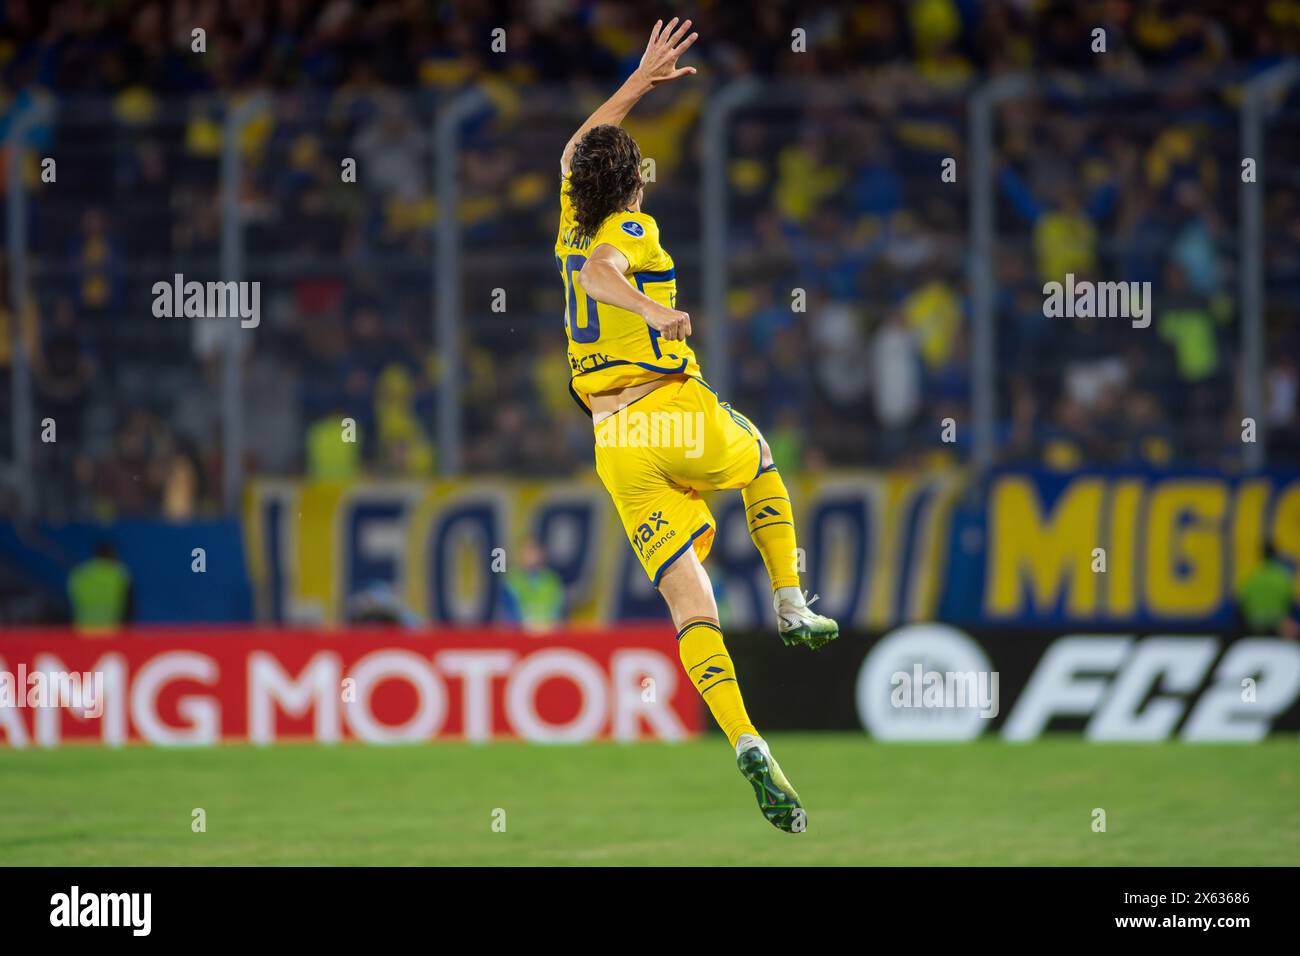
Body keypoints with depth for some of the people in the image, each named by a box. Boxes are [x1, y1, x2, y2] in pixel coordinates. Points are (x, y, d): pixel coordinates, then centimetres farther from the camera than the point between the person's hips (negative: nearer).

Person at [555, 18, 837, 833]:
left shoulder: (573, 225, 16)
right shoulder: (632, 233, -1)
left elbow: (577, 149, 34)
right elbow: (602, 276, -25)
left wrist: (642, 78, 40)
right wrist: (657, 314, -42)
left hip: (616, 445, 4)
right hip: (679, 414, -4)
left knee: (686, 592, -6)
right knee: (761, 462, 33)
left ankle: (746, 743, -24)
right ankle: (791, 605, 25)